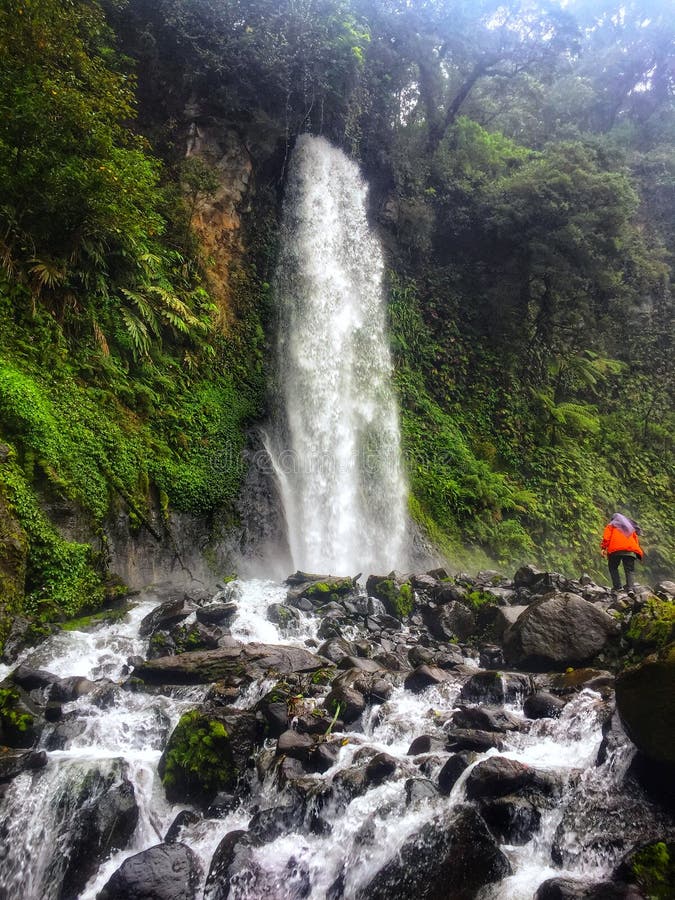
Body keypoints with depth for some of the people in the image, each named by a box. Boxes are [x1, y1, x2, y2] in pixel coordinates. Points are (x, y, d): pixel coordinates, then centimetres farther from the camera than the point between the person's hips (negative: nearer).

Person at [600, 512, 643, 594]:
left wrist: (603, 548, -2)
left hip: (615, 550, -3)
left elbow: (606, 537, 3)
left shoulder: (611, 525, 18)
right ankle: (630, 588, -17)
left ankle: (617, 587, -4)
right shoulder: (631, 527, 31)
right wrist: (638, 551, 22)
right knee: (630, 570, 2)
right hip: (630, 550, 3)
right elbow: (636, 539, 23)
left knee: (613, 568, 9)